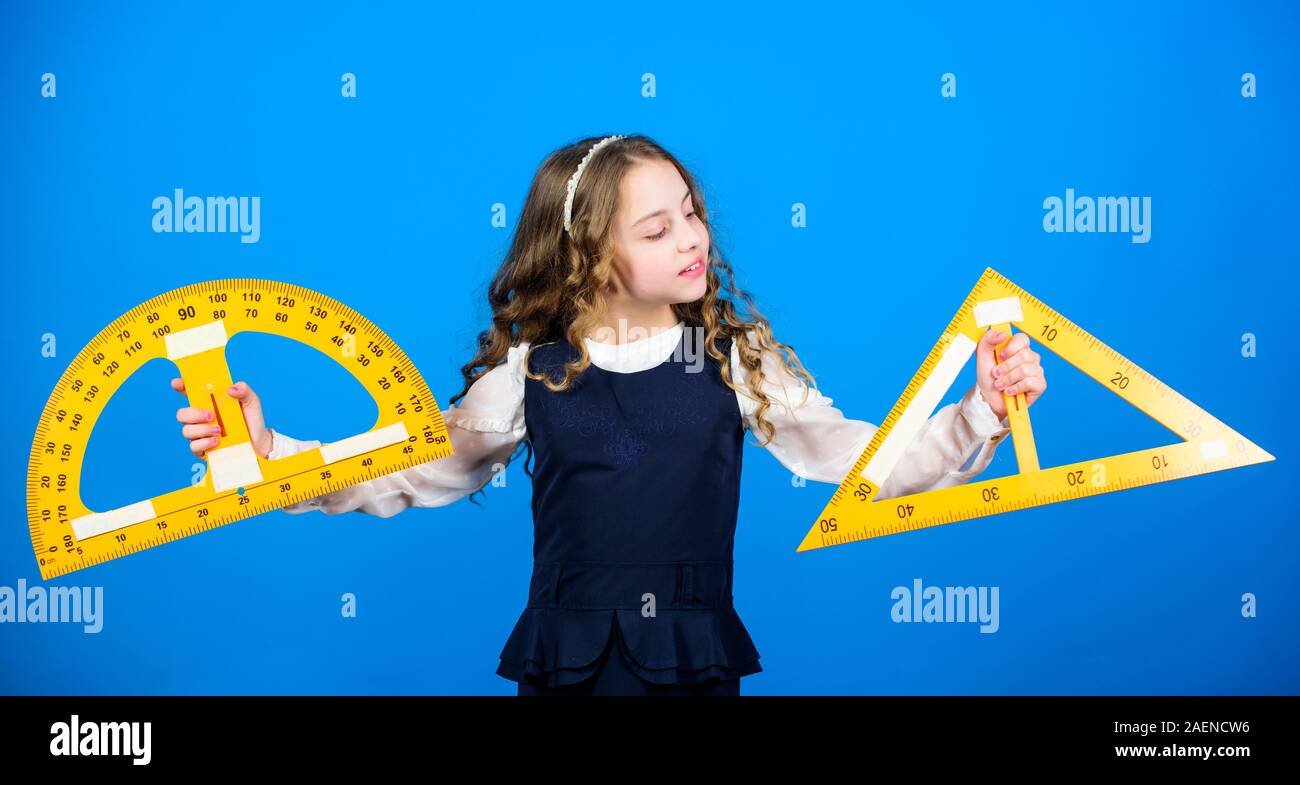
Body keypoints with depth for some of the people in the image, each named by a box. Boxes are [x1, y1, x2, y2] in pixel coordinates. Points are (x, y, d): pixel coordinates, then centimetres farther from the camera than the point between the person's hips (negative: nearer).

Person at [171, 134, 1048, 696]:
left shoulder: (736, 356, -2)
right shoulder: (529, 371, -1)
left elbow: (862, 459, -5)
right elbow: (410, 476, 4)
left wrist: (981, 416, -18)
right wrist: (270, 454, -5)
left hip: (697, 658, 0)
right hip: (565, 659, 0)